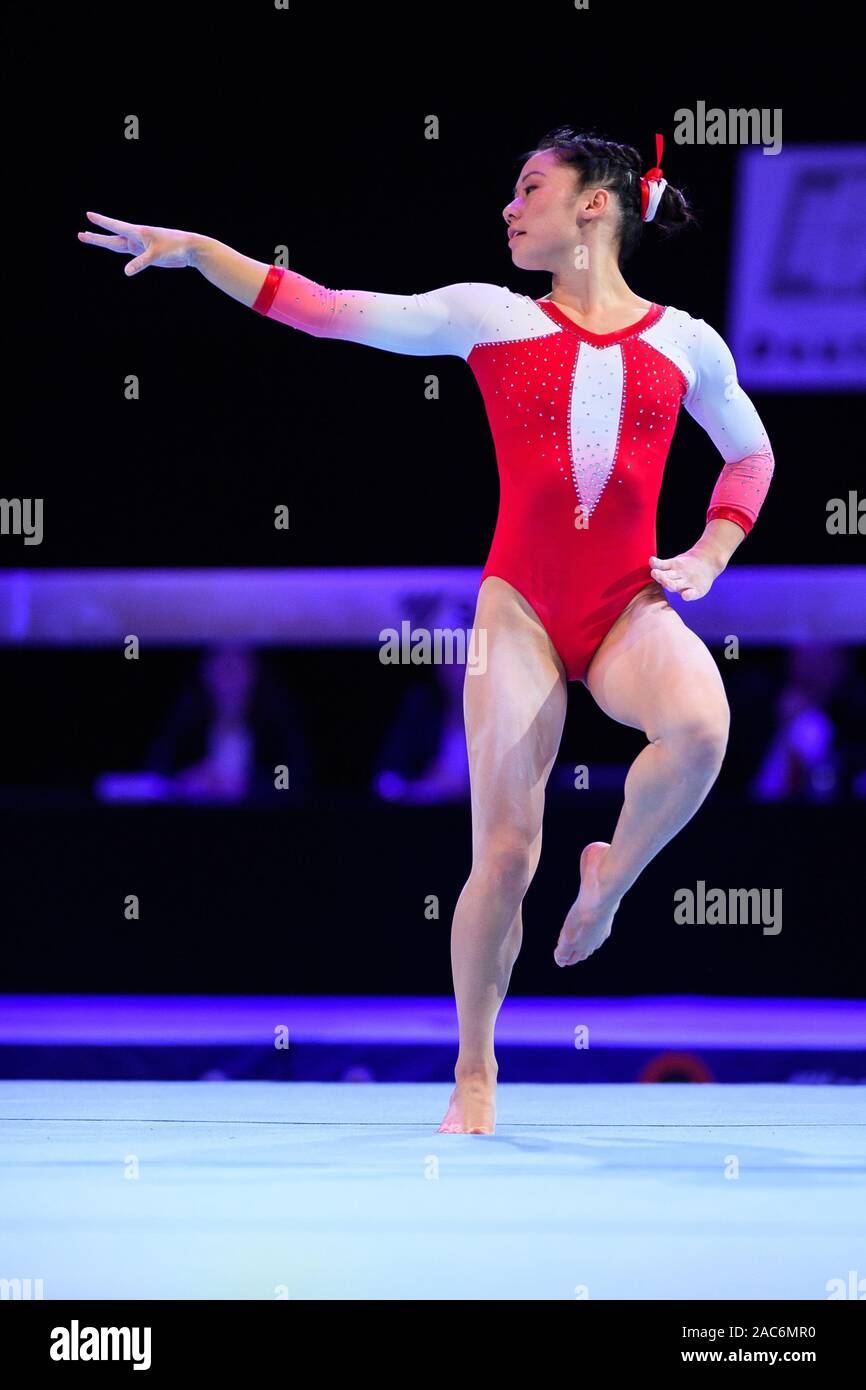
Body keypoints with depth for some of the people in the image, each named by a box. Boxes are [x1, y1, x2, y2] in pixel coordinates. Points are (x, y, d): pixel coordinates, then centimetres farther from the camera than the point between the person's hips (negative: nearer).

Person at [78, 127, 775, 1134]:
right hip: (522, 602, 0)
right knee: (504, 851, -9)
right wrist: (196, 250, 0)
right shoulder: (488, 317, 7)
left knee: (699, 728, -33)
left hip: (629, 605, 0)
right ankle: (473, 1072, 10)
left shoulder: (686, 343, 8)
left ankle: (611, 875, -3)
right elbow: (323, 312, 6)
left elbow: (751, 456, 23)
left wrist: (708, 558, 7)